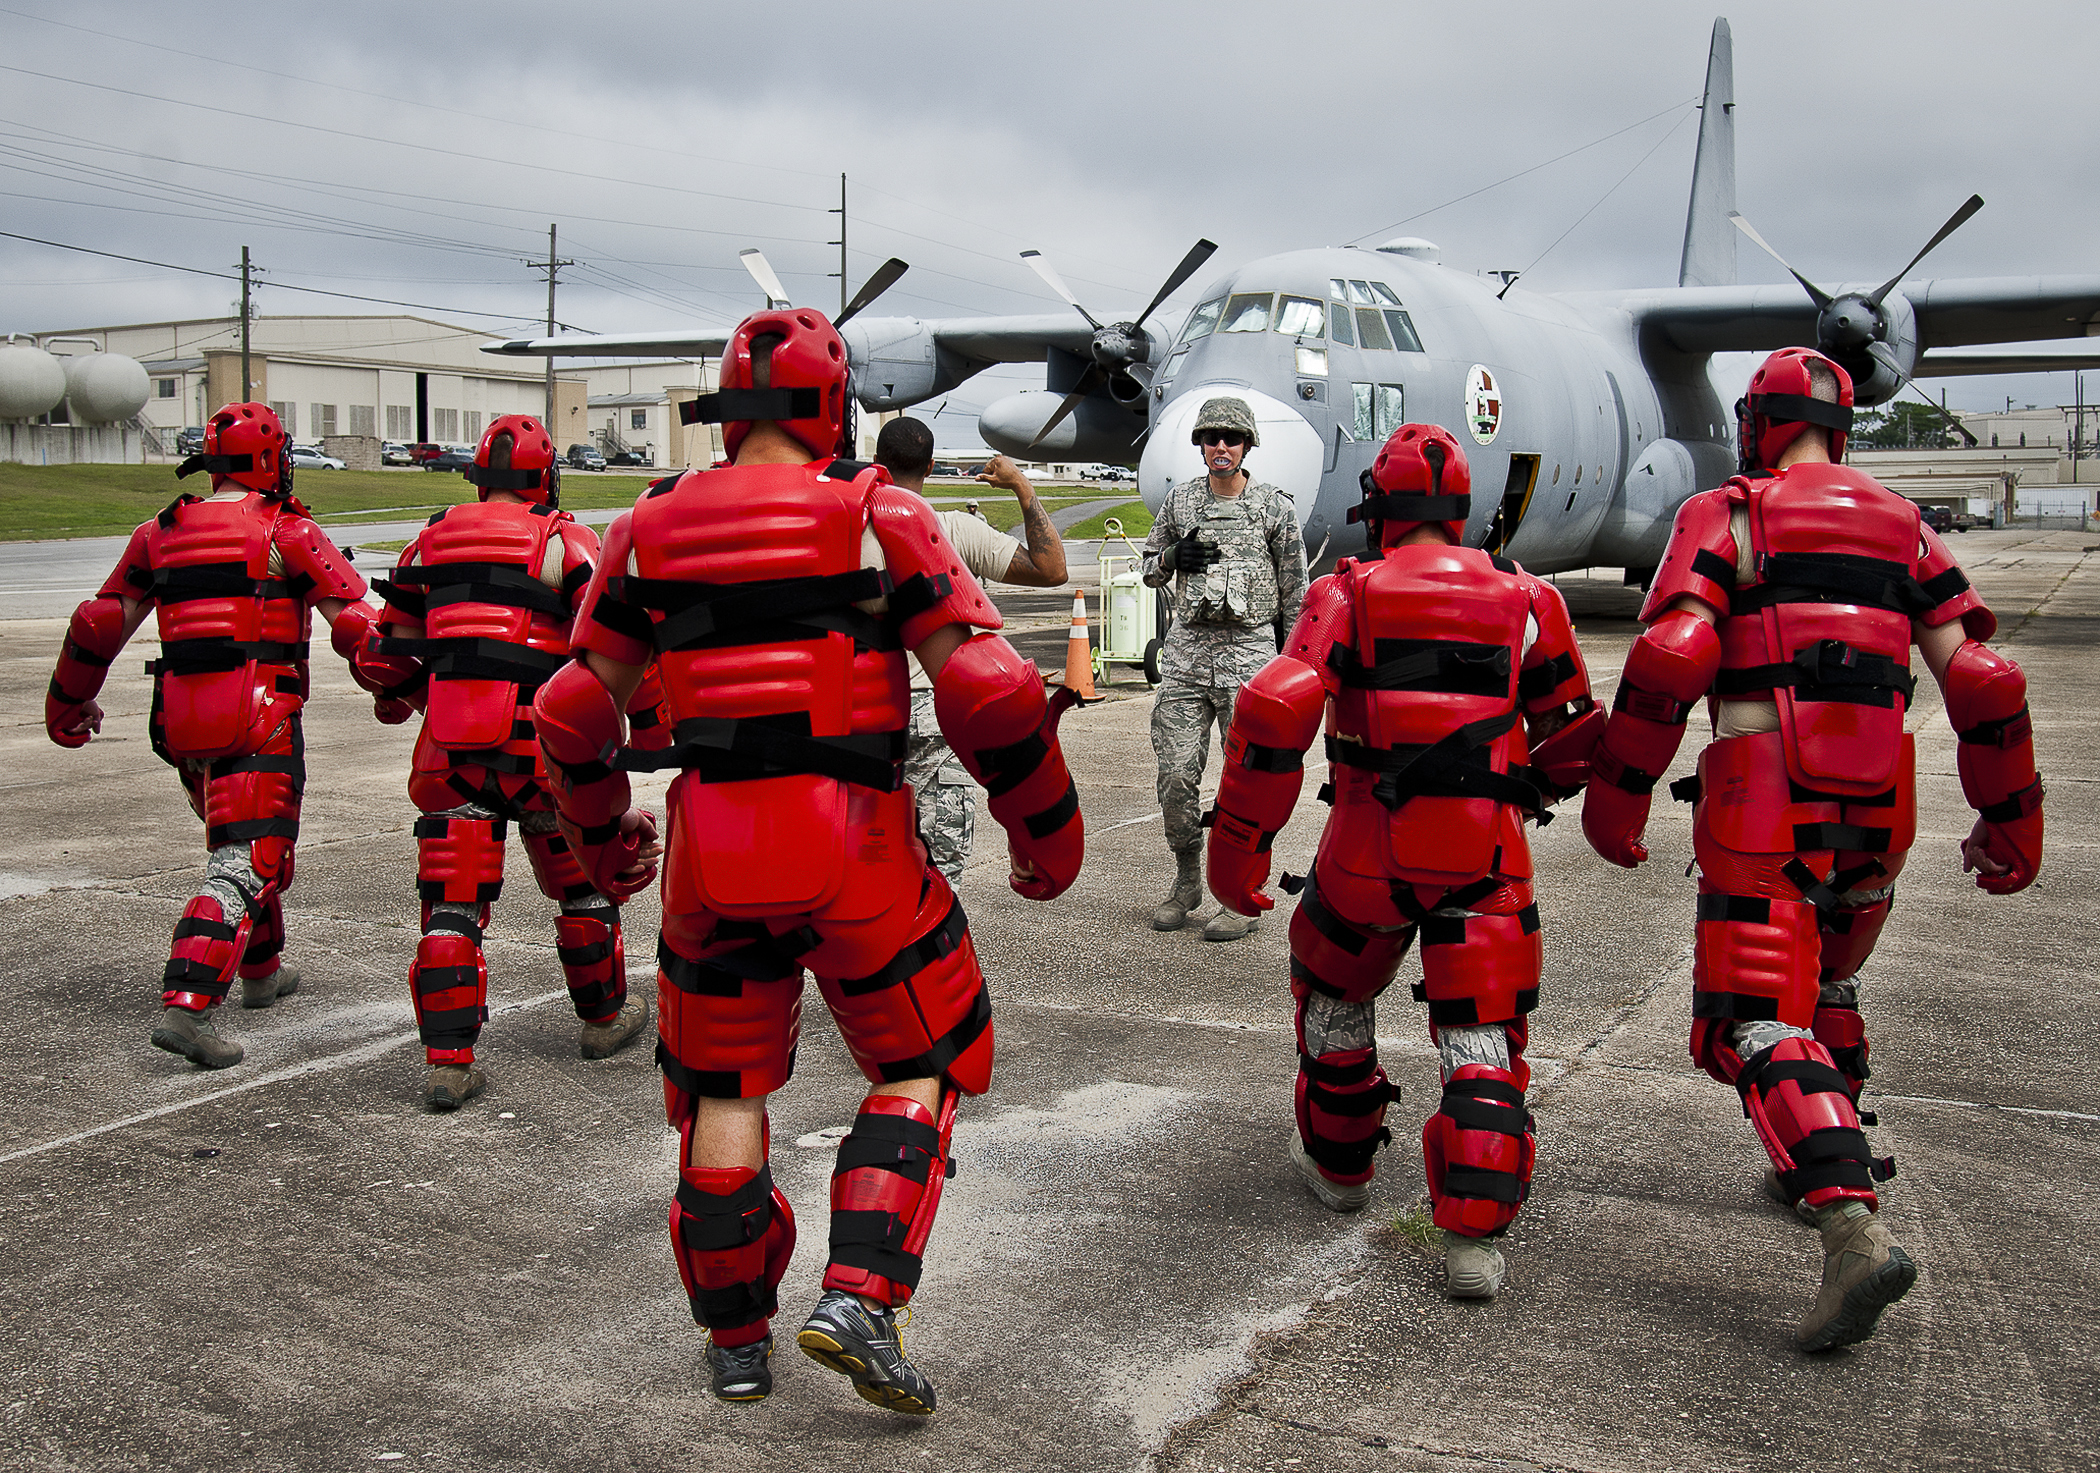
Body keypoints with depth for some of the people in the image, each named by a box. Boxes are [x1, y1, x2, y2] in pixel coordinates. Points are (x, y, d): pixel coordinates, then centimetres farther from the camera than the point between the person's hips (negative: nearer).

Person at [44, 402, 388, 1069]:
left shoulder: (159, 533, 13)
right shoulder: (287, 532, -3)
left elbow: (101, 623, 17)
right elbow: (356, 625, -7)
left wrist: (70, 701, 30)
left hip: (180, 719, 6)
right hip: (257, 715, -6)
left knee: (240, 834, 26)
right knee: (246, 861, -9)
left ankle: (260, 971, 39)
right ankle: (186, 1007, -23)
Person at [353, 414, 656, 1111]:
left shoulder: (432, 541, 11)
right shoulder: (563, 541, -2)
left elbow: (388, 654, 17)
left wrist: (413, 701, 35)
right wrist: (651, 720, 1)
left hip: (448, 750, 3)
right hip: (538, 743, -3)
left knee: (451, 902, 5)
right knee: (585, 882, 17)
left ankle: (447, 1061, 1)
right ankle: (604, 1017, 30)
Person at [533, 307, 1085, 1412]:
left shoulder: (653, 527, 7)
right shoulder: (877, 517, -4)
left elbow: (575, 709, 12)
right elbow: (988, 691, -10)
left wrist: (599, 837, 28)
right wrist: (1048, 830, 3)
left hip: (711, 841, 3)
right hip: (855, 843, -3)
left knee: (724, 1090, 18)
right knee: (920, 1069, 15)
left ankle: (736, 1339, 26)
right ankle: (857, 1299, 0)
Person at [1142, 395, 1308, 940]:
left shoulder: (1275, 505, 2)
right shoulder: (1180, 500, 9)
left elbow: (1294, 589, 5)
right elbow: (1150, 570, 18)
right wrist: (1175, 556, -5)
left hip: (1250, 648, -3)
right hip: (1186, 649, 3)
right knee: (1176, 777, 0)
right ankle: (1187, 882, 18)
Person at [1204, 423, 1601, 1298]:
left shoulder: (1348, 594, -1)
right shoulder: (1527, 600, 8)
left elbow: (1275, 714, -15)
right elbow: (1577, 733, 15)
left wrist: (1236, 843, -9)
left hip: (1370, 848, -1)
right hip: (1486, 855, 1)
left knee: (1334, 988, 25)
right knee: (1482, 1034, 6)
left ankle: (1339, 1160, 40)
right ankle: (1474, 1238, -6)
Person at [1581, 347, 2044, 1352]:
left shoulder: (1725, 515, 1)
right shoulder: (1901, 527, 15)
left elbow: (1669, 658, -15)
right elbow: (1983, 681, 9)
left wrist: (1616, 797, -8)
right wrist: (2011, 822, 17)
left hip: (1761, 817, -6)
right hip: (1876, 817, 6)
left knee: (1759, 1028, -9)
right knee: (1826, 982, 29)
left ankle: (1854, 1228, -26)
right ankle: (1827, 1162, 40)